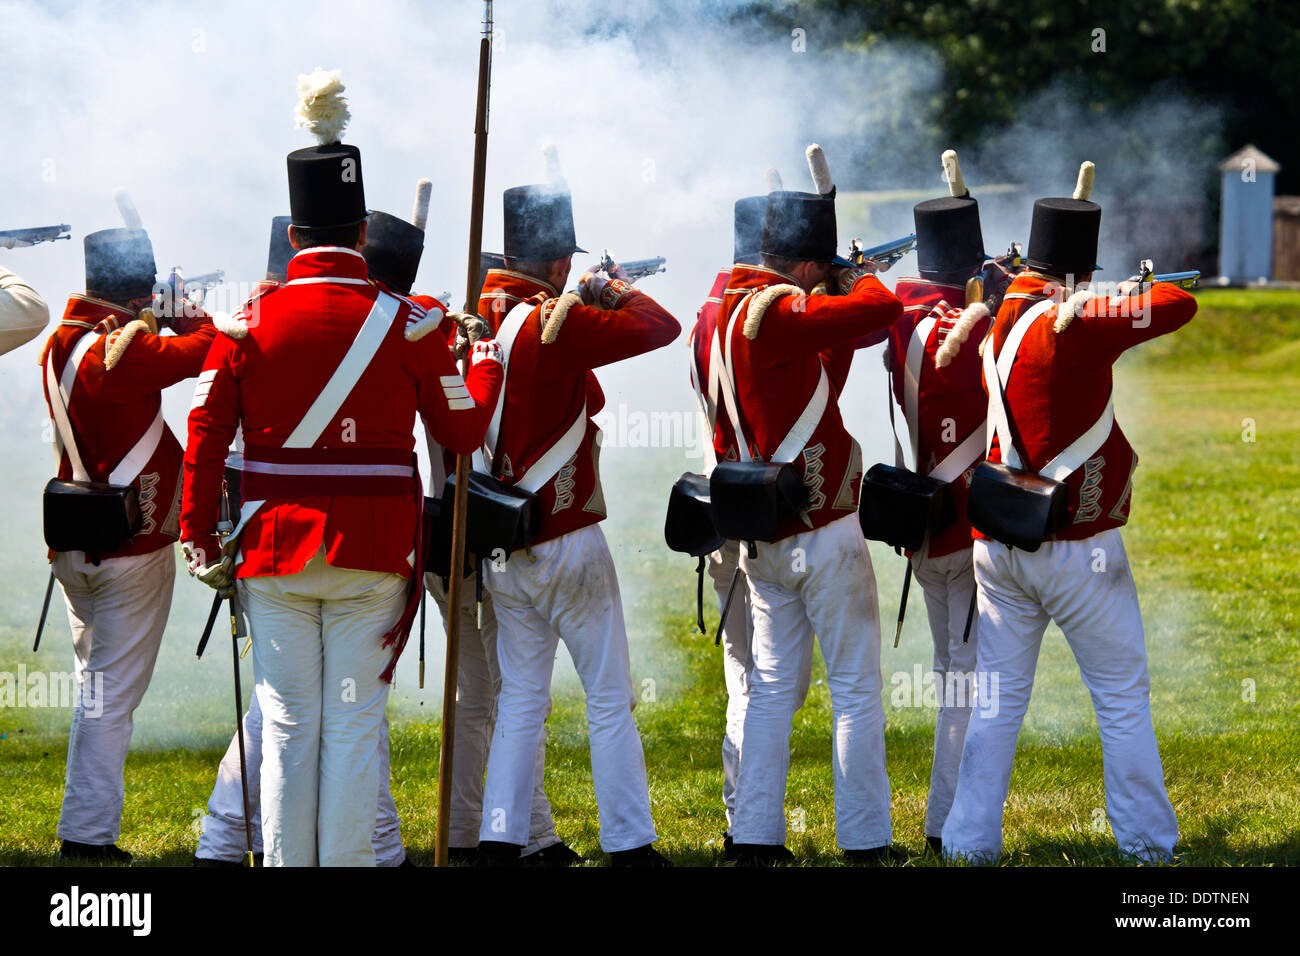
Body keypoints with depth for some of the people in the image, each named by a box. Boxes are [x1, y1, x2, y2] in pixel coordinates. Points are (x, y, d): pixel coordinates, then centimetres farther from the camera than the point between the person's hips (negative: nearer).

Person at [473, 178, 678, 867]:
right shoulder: (557, 324, -16)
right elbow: (663, 328, -13)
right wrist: (613, 293, 6)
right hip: (569, 544, -6)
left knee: (520, 698, 11)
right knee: (610, 698, 2)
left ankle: (501, 842, 6)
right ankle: (629, 846, 4)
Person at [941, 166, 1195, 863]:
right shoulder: (1071, 325, -18)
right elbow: (1180, 305, -16)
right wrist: (1136, 292, 4)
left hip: (997, 545, 6)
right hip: (1079, 550, -5)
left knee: (997, 701, 12)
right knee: (1123, 699, 7)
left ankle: (968, 843, 10)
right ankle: (1148, 845, 11)